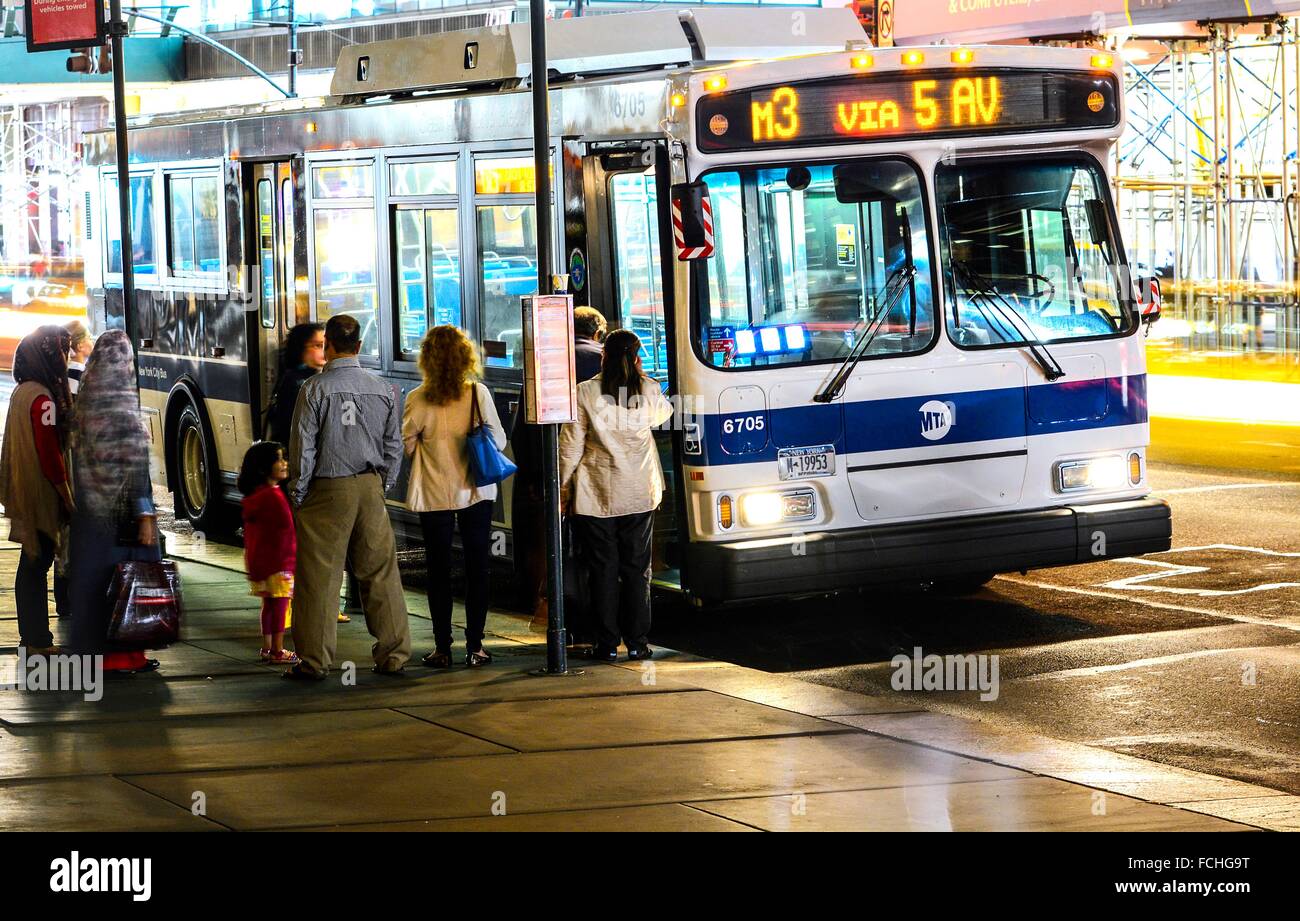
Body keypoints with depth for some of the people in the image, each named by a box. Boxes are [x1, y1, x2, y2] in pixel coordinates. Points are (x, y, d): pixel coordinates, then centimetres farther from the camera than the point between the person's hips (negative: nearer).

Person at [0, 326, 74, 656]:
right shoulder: (43, 398, -18)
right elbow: (49, 453, -20)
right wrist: (67, 496, -13)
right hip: (42, 493, -9)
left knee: (31, 564, 15)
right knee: (37, 565, -5)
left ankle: (31, 634, 21)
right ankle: (38, 641, -2)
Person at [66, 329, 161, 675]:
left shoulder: (84, 405, 4)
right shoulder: (124, 412, -16)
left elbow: (78, 458, 9)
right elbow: (136, 467, -17)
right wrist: (145, 514, -15)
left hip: (89, 505, 7)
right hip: (121, 509, -7)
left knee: (92, 573, 12)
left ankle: (91, 647, 17)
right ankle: (120, 653, 5)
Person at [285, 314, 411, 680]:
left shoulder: (315, 389, -8)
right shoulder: (383, 390, 5)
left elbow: (302, 447, -7)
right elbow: (394, 446, 10)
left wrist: (298, 494, 2)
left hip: (328, 490, -4)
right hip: (370, 486, 4)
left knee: (320, 577, 0)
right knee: (381, 573, 9)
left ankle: (314, 661, 2)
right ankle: (393, 656, 12)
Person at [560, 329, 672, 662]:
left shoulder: (586, 392, -7)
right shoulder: (649, 390, -2)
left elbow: (571, 445, -4)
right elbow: (663, 415, 22)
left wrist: (564, 486, 6)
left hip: (595, 496, -1)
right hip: (638, 495, 1)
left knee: (603, 570, 5)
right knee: (637, 569, 9)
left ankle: (607, 644, 6)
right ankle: (637, 643, 9)